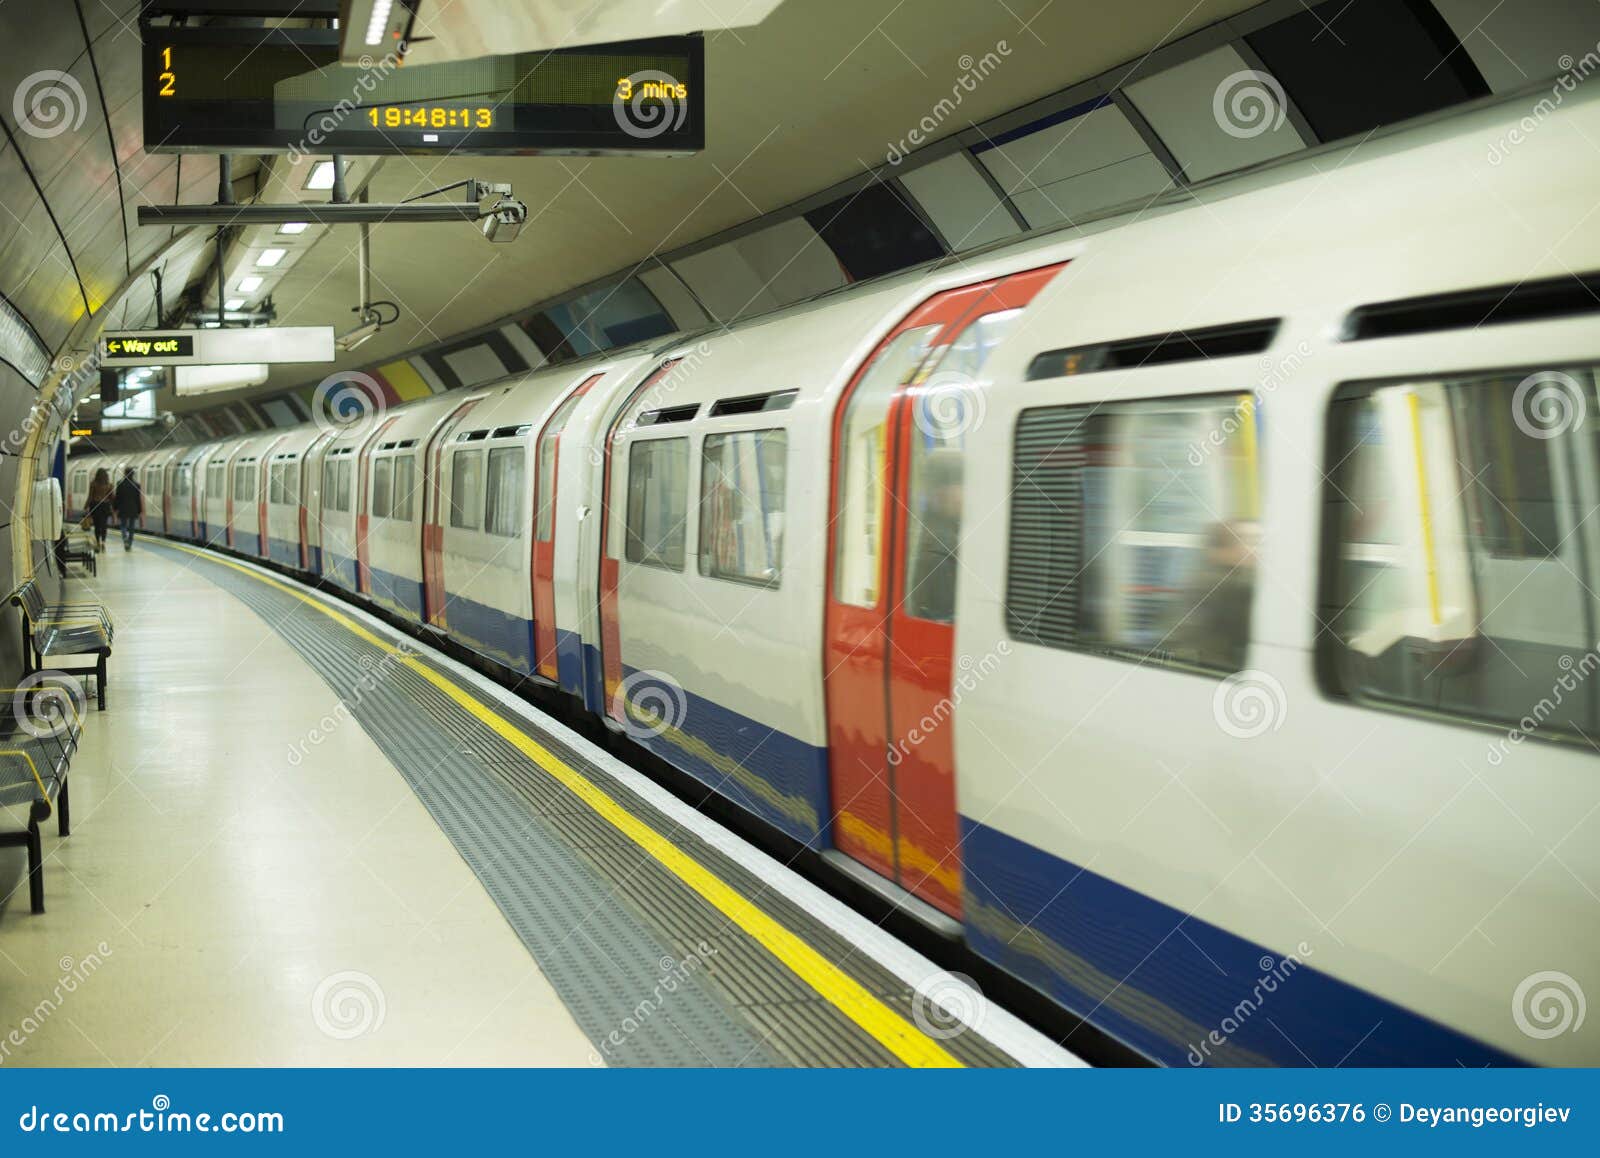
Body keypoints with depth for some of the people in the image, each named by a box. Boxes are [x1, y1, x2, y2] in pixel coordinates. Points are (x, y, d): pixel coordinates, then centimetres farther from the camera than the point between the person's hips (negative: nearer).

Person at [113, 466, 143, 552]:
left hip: (123, 509, -1)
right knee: (131, 527, 9)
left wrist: (116, 509, 3)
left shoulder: (120, 484, -6)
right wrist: (139, 511, 5)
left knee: (123, 526, 11)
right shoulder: (136, 484, -3)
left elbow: (117, 497, -4)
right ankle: (129, 545, 9)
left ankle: (125, 538, -17)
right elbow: (139, 499, 0)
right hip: (133, 509, 1)